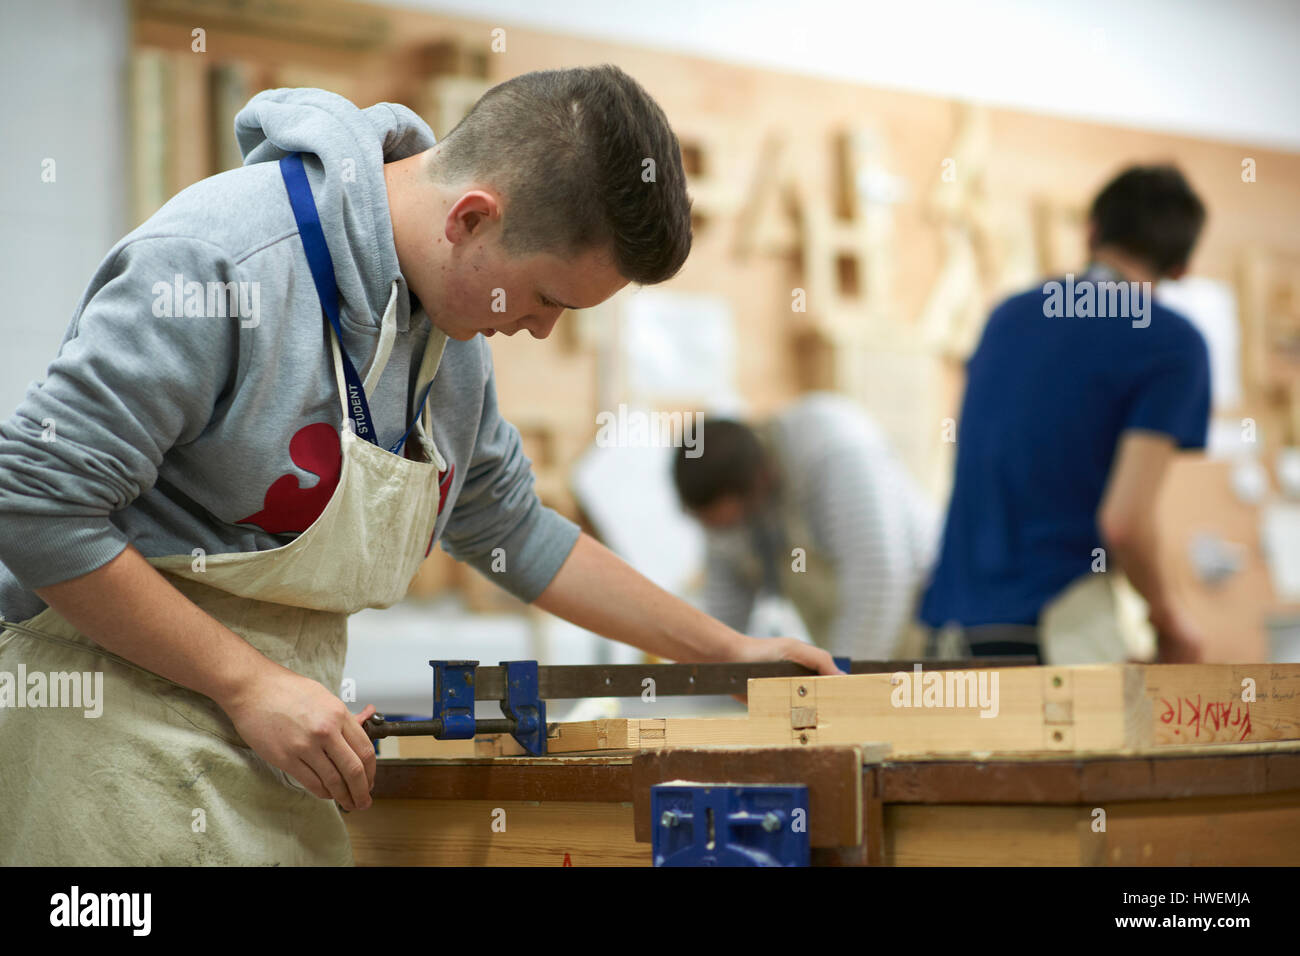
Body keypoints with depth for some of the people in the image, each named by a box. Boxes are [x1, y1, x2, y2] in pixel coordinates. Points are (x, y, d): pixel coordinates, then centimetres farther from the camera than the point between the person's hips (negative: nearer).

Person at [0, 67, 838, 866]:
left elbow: (513, 529, 23)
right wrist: (249, 683, -18)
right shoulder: (220, 255, -19)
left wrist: (728, 651, 22)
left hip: (268, 727, 7)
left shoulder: (453, 325, 8)